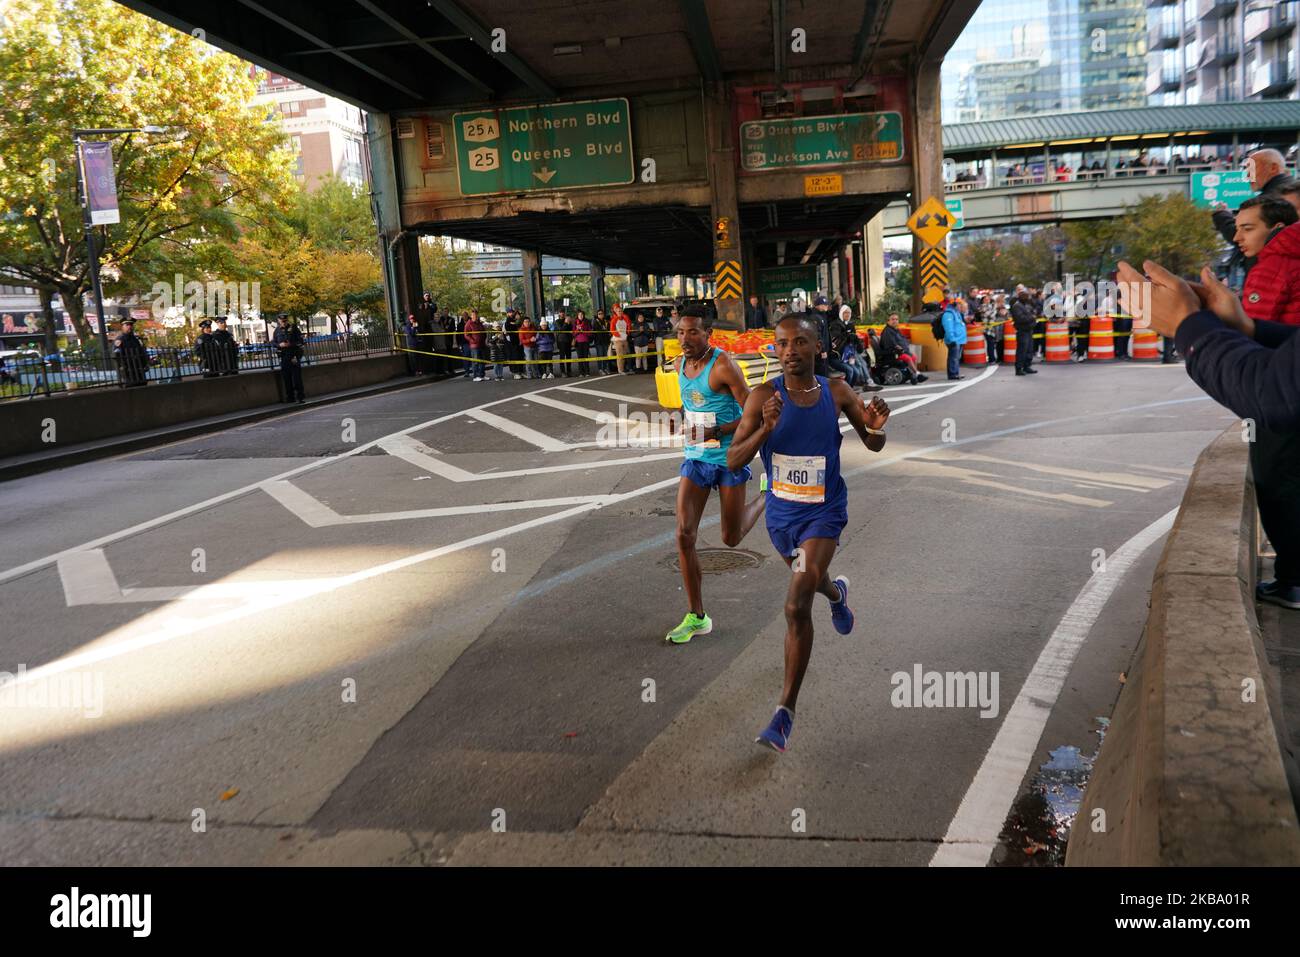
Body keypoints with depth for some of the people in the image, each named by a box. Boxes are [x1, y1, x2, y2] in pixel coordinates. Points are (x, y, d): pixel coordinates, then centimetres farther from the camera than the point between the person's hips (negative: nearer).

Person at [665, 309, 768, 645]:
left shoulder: (723, 366, -18)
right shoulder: (680, 364, 4)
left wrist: (717, 432, -27)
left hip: (729, 457, -5)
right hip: (695, 457, 5)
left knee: (731, 539, 7)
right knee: (685, 535, -8)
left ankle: (767, 498, 38)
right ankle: (696, 617, 3)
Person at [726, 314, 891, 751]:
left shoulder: (836, 393, -9)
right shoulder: (764, 396, -12)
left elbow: (873, 444, 4)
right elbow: (733, 460, -15)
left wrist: (876, 427, -20)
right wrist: (764, 429, -32)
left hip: (823, 513, -3)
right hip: (781, 513, 3)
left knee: (796, 606, -16)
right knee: (808, 578, 29)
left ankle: (785, 712, -6)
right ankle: (836, 592, 69)